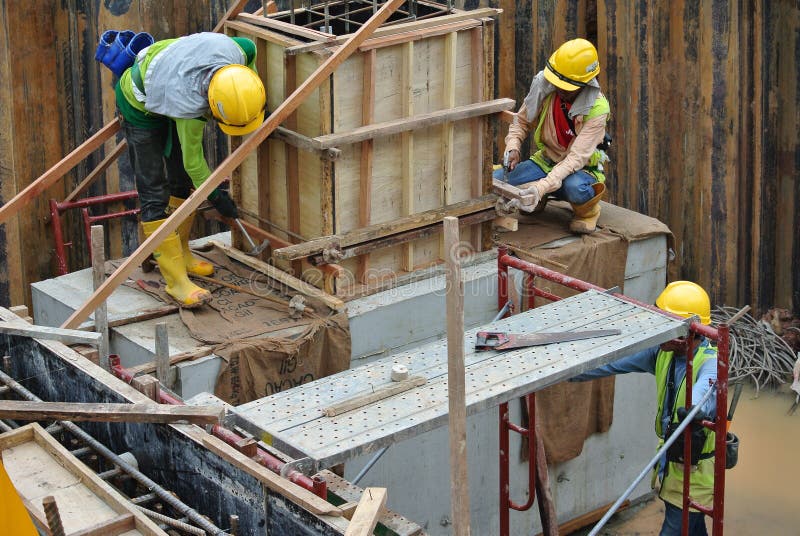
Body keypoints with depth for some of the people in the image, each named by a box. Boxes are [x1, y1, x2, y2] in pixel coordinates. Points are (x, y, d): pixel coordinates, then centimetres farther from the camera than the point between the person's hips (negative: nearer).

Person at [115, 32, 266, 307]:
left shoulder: (233, 50, -32)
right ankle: (176, 279, -11)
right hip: (141, 106, -7)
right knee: (155, 193, -11)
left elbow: (249, 47, -2)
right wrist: (215, 195, -11)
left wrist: (256, 96, -5)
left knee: (183, 181, 13)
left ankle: (180, 254, 28)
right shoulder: (189, 105, -42)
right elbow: (193, 160, -24)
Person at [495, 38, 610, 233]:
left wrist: (542, 187, -43)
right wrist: (513, 148, -17)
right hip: (546, 160, 4)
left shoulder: (597, 109, -25)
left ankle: (588, 211, -4)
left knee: (575, 188, -42)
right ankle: (537, 200, 9)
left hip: (581, 168, -4)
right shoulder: (543, 85, -13)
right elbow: (521, 121, 4)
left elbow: (576, 158, -32)